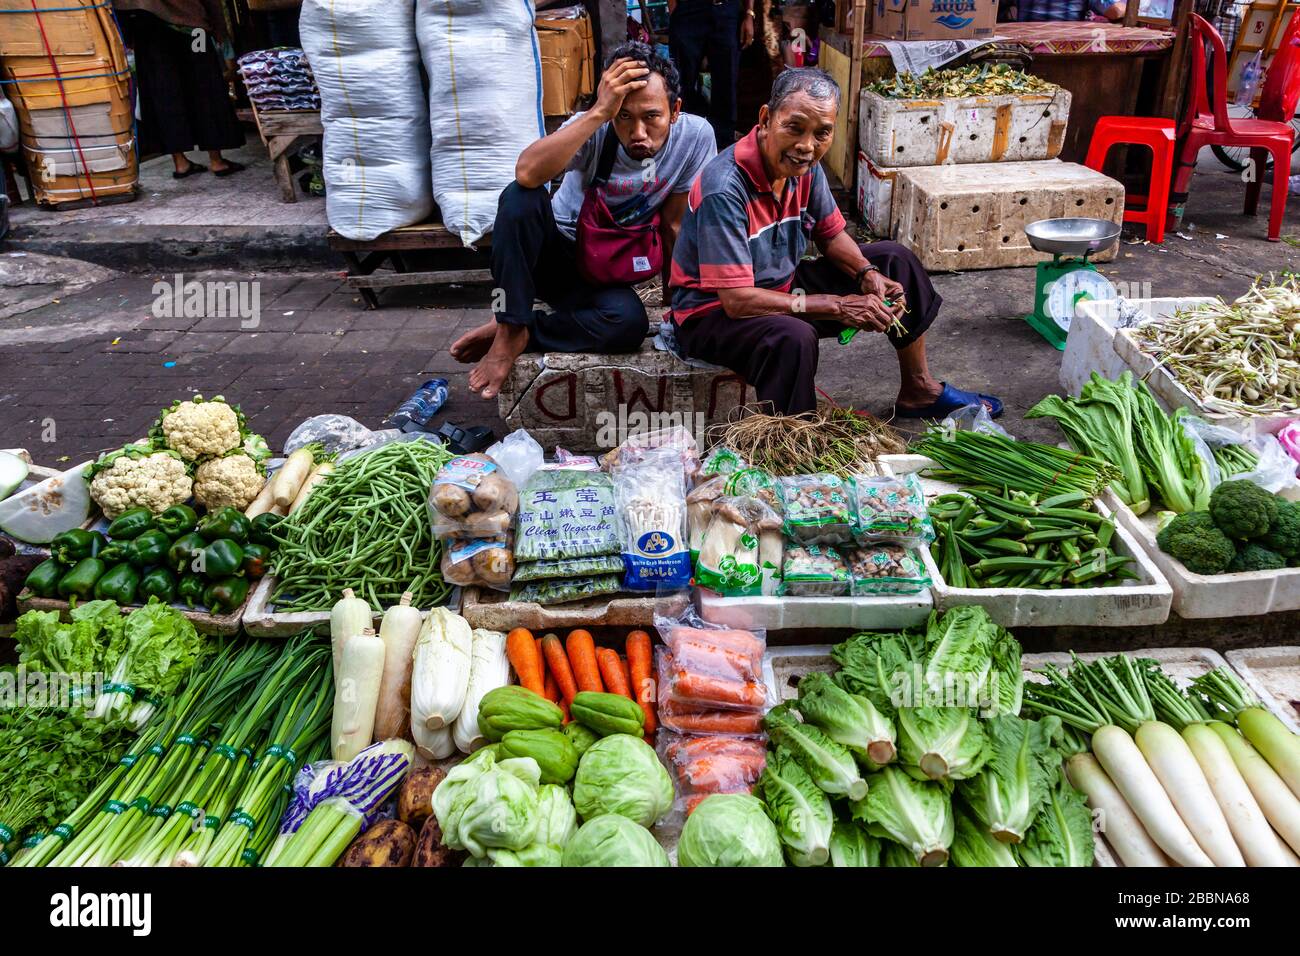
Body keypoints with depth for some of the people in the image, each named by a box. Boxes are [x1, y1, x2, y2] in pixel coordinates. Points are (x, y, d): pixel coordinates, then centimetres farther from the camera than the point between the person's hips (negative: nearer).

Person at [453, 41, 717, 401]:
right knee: (521, 198, -32)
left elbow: (674, 224, -4)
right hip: (556, 255, -1)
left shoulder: (695, 136, -16)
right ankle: (511, 327, -20)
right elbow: (527, 173, -41)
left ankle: (513, 336, -13)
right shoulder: (595, 131, -22)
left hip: (605, 275, 2)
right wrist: (599, 112, -43)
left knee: (629, 322, -33)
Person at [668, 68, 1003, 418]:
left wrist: (867, 274, -12)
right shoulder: (724, 189, -31)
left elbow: (831, 234, 10)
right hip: (715, 312, -8)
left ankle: (917, 392, 23)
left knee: (896, 260, 9)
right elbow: (737, 301, -33)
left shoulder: (805, 166, -7)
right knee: (794, 338, -41)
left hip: (782, 287, 8)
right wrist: (837, 306, -28)